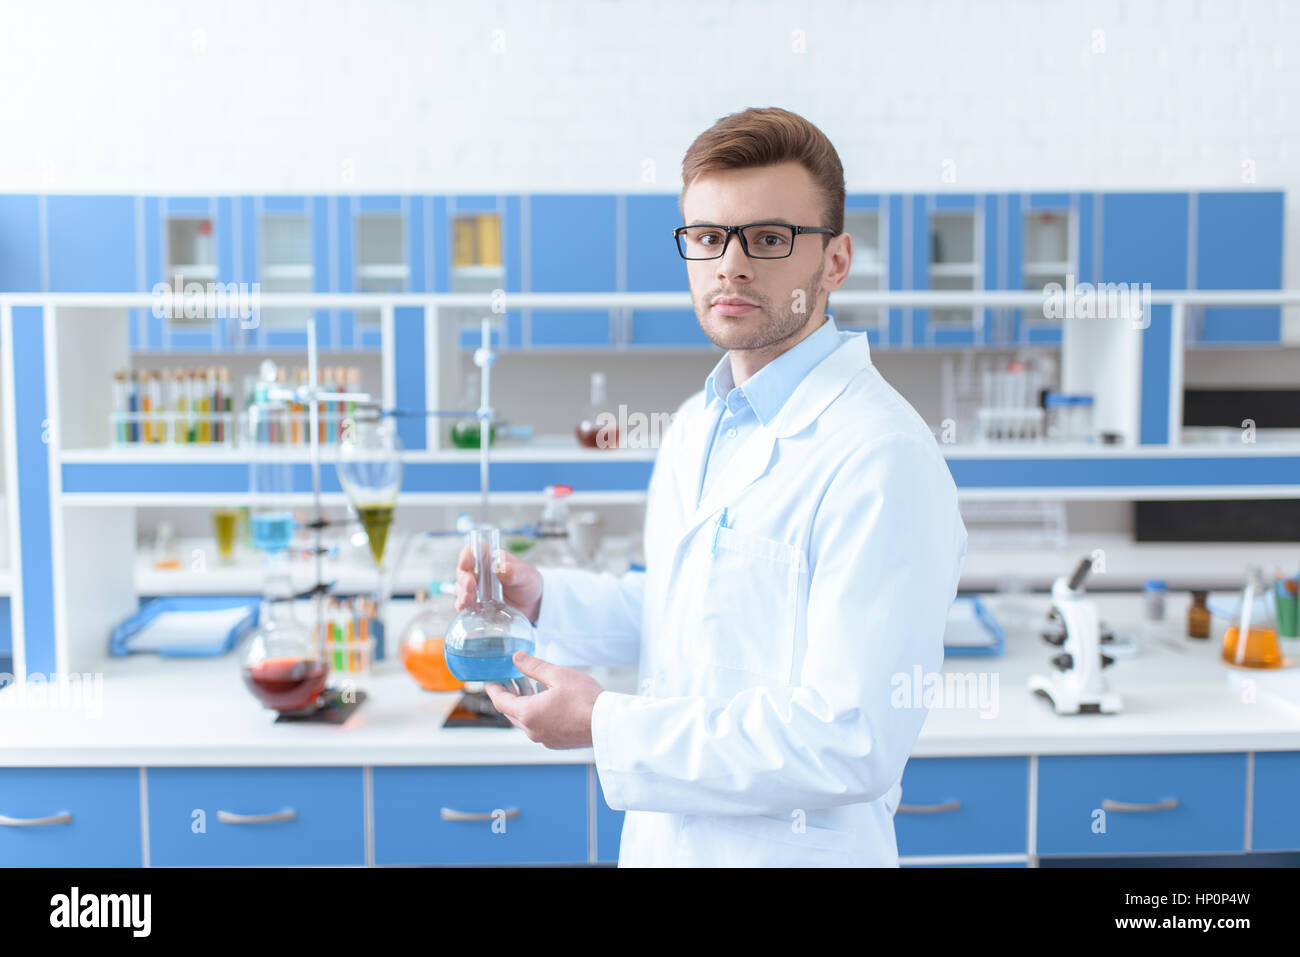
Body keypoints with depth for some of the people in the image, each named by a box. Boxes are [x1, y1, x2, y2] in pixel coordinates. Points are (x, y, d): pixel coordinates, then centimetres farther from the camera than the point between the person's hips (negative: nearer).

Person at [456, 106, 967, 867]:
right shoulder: (699, 424, 5)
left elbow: (850, 744, -27)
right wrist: (545, 599, -1)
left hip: (792, 846, -7)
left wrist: (606, 726, -21)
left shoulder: (883, 460, -24)